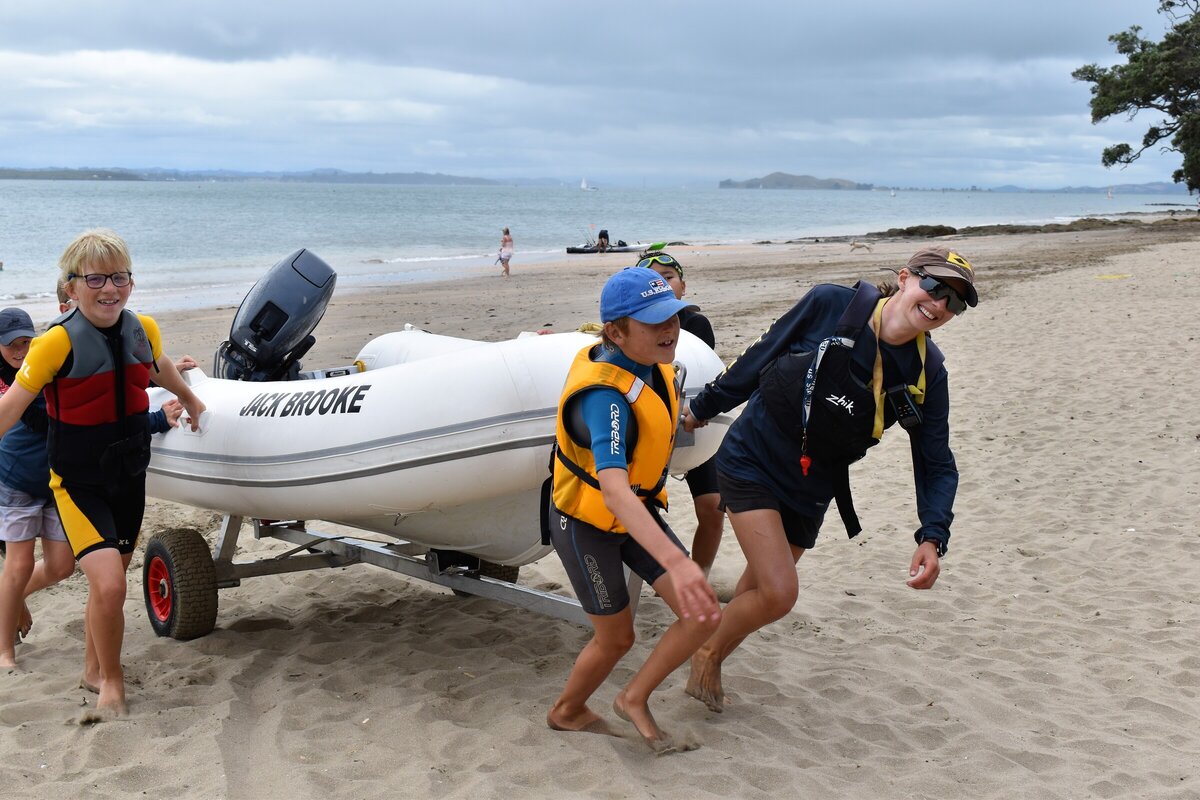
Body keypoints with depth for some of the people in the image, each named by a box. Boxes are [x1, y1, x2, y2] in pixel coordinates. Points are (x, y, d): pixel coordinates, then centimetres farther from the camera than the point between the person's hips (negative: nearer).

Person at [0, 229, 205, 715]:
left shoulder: (143, 330, -4)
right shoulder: (57, 343, -20)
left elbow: (161, 369, 19)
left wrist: (190, 401, 37)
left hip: (128, 477, 5)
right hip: (78, 483, -5)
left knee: (109, 581, 16)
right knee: (109, 583, -18)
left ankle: (93, 669, 39)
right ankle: (111, 681, 6)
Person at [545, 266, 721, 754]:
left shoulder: (652, 362, -10)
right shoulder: (605, 394, -36)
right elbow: (614, 491, -49)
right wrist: (675, 561, -60)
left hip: (637, 512, 7)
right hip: (587, 523, -7)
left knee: (702, 617, -3)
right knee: (616, 639, 10)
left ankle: (634, 699, 19)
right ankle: (567, 712, 40)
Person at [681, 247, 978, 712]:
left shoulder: (927, 374, -7)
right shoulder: (830, 306, -17)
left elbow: (936, 464, -2)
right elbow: (758, 359, -5)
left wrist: (932, 537, -18)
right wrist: (701, 410, 6)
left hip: (810, 490, 4)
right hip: (752, 461, -4)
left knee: (760, 590, 15)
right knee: (778, 594, -15)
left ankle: (714, 658, 43)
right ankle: (707, 653, 14)